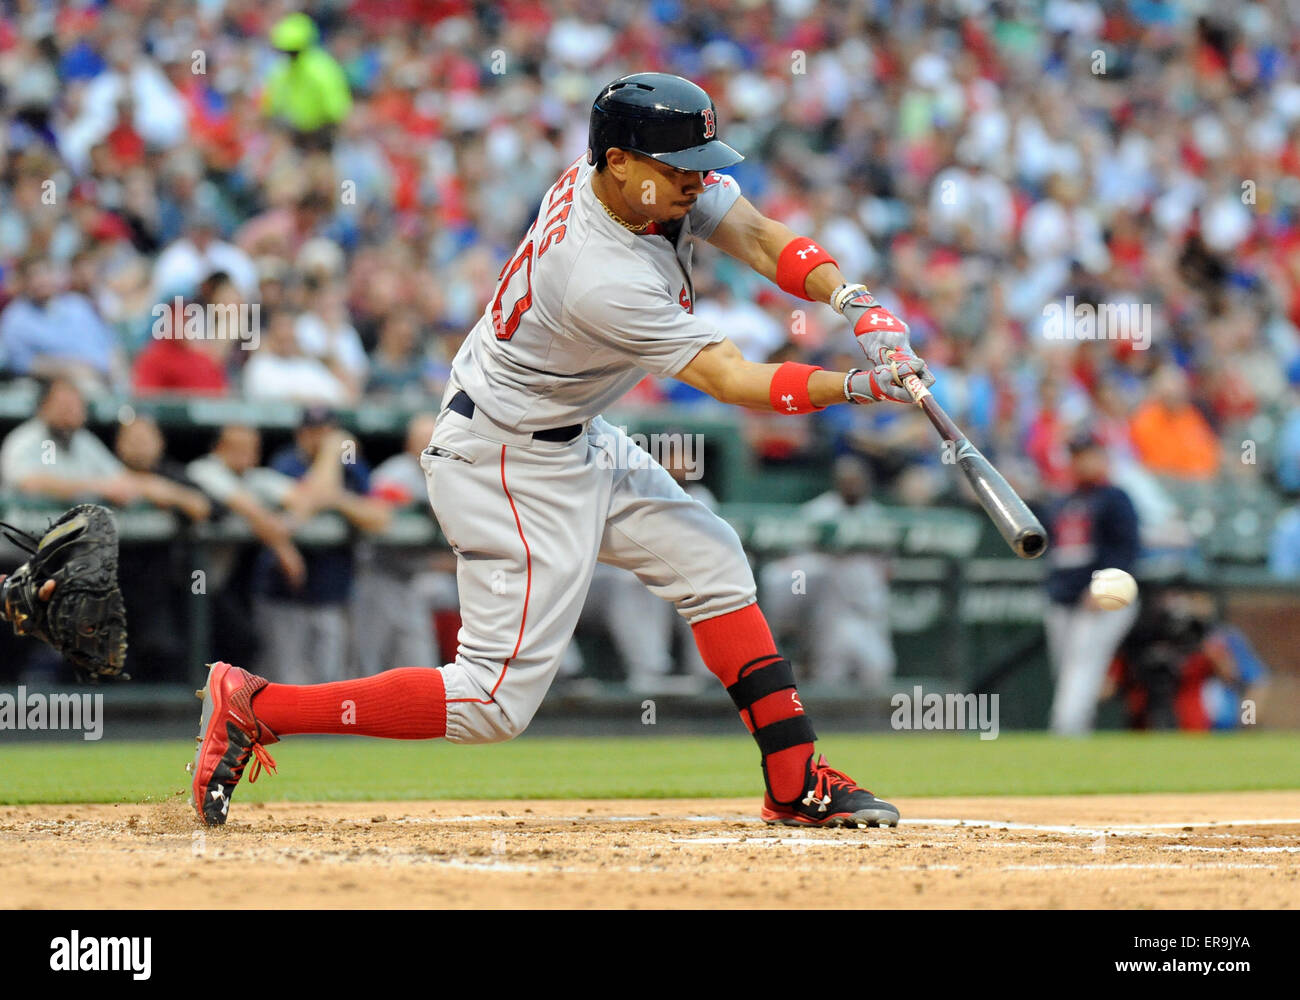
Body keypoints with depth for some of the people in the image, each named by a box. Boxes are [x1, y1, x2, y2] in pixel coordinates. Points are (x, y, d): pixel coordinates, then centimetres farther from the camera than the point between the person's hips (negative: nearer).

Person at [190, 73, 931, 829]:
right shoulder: (604, 283, -32)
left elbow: (761, 239, -6)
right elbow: (735, 383, -27)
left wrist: (855, 303, -22)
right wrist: (863, 387, -27)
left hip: (575, 441, 10)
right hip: (511, 467, -10)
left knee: (710, 563, 11)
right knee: (498, 703, -9)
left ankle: (796, 783, 18)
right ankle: (253, 707, -5)